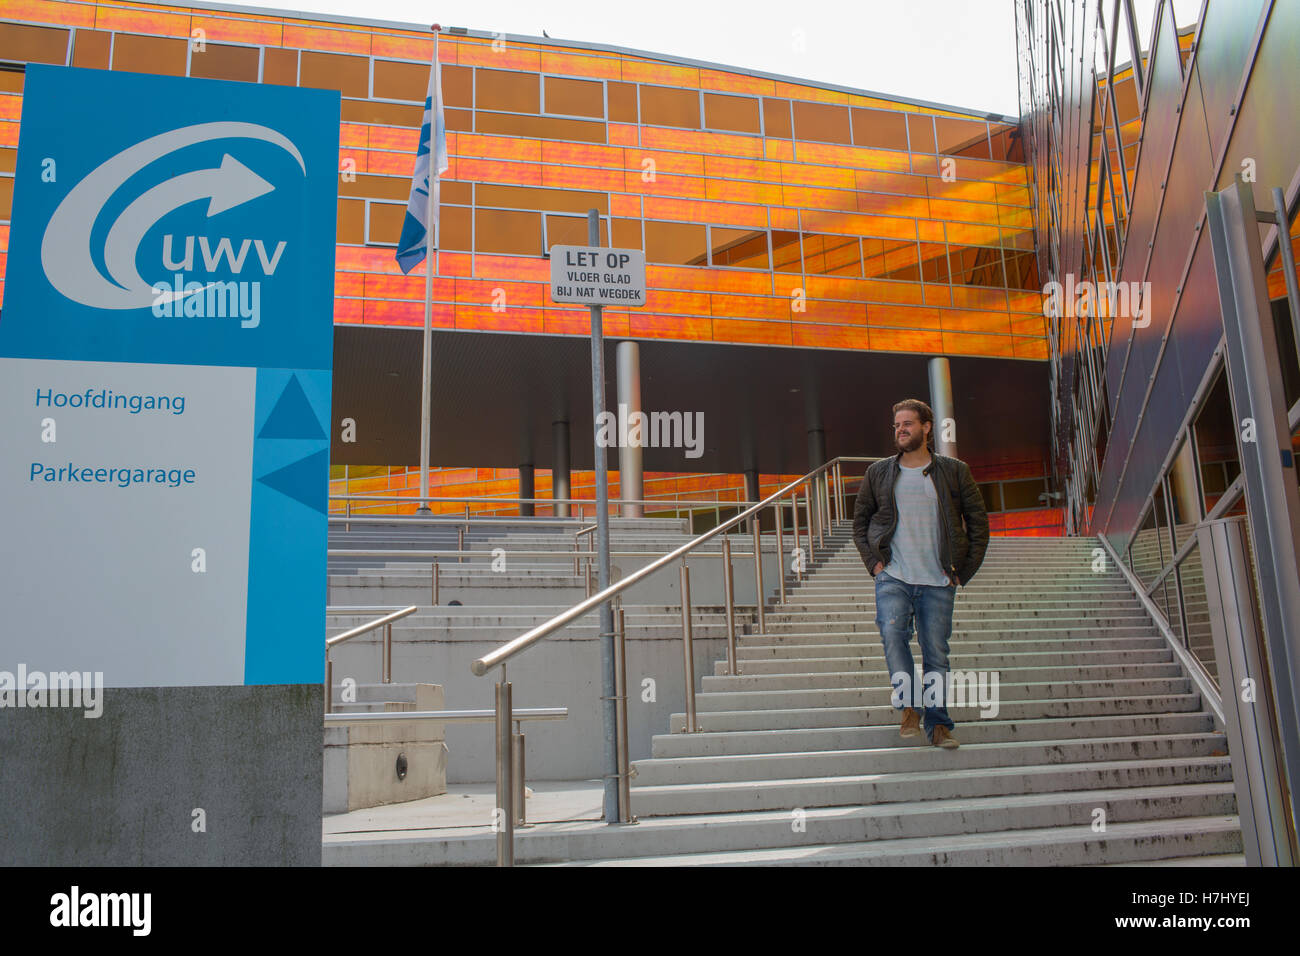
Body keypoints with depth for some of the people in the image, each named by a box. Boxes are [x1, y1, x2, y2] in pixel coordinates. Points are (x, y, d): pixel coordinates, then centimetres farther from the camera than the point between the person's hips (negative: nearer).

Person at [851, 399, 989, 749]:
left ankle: (938, 723, 13)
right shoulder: (878, 472, 8)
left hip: (938, 581, 0)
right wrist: (873, 562, 3)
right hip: (893, 577, 0)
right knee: (892, 631, -23)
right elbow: (860, 520, 17)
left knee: (936, 652, 2)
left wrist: (964, 570, 2)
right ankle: (908, 707, -10)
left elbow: (978, 521, 9)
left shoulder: (954, 471, 5)